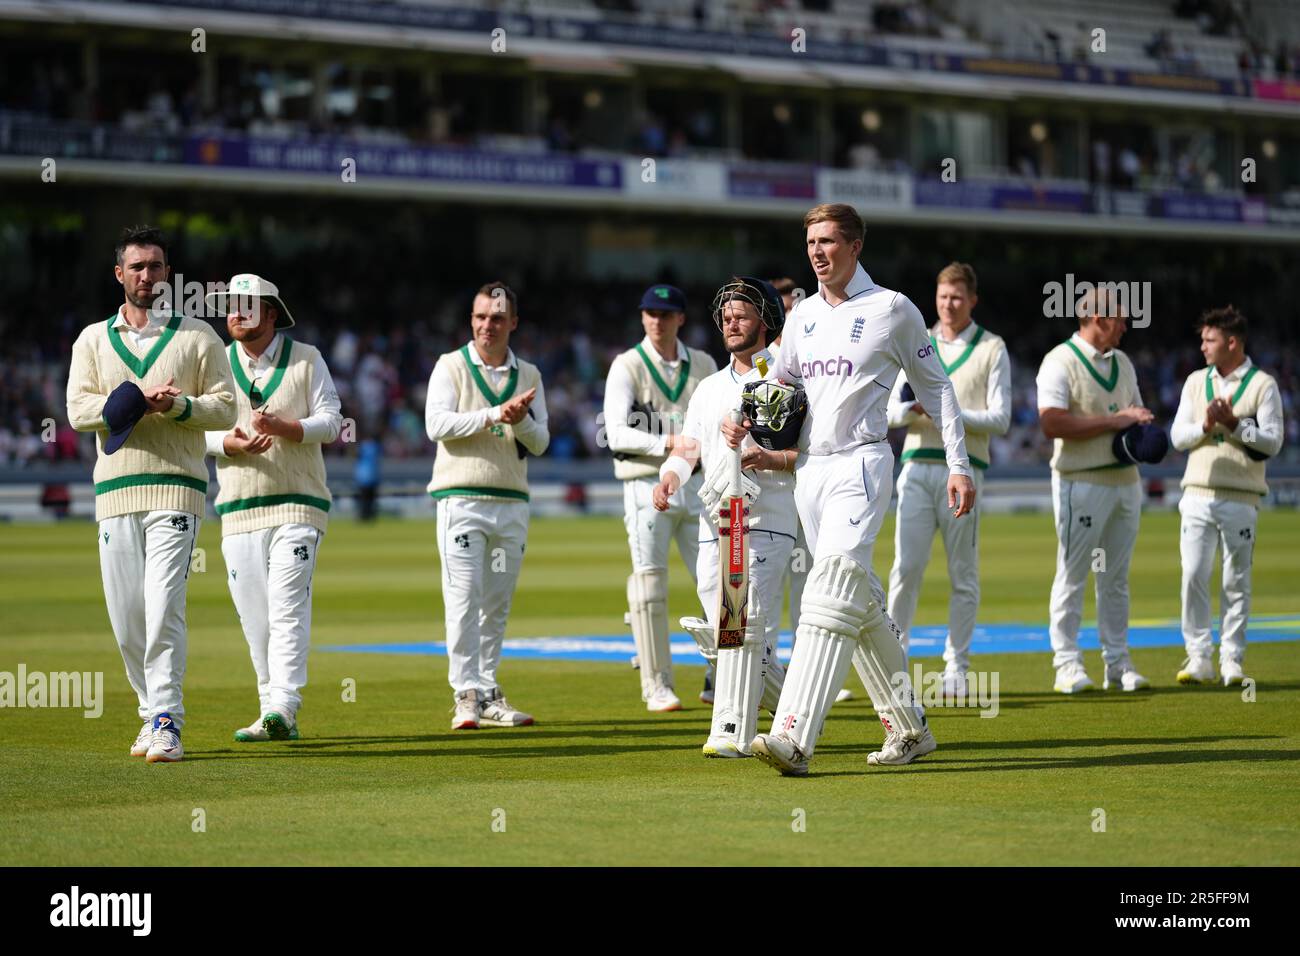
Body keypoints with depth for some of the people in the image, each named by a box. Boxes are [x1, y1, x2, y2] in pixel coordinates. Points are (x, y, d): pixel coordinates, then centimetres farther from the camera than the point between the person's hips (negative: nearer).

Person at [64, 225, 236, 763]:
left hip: (177, 486, -3)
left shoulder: (198, 336, 9)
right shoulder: (93, 340, 13)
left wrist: (179, 405, -15)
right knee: (125, 614, 3)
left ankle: (167, 723, -15)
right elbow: (79, 410, 1)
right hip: (115, 491, 3)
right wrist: (143, 400, -13)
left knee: (164, 608, -14)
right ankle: (153, 713, 16)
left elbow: (225, 409, 4)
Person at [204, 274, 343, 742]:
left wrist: (283, 427, -18)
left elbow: (332, 421, -1)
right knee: (253, 615, 1)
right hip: (239, 507, 3)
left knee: (287, 605, -15)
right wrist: (229, 443, -13)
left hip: (298, 506, -3)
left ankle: (283, 706, -23)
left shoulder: (306, 359, 5)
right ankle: (272, 714, 7)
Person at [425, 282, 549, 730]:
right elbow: (437, 424, -10)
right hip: (462, 499, -4)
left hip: (513, 503, 4)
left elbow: (539, 442, 8)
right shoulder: (451, 366, 3)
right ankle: (467, 695, -11)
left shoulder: (529, 375, 14)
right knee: (464, 600, -10)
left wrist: (520, 421, -13)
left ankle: (488, 695, 11)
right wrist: (496, 414, -17)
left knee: (497, 606, 6)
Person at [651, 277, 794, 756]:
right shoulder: (709, 388, 22)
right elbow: (687, 449, 17)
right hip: (712, 526, 6)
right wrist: (668, 478, -4)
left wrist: (773, 459, -20)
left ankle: (733, 732, -19)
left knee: (744, 625, -17)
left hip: (765, 523, -6)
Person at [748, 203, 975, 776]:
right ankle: (909, 728, 20)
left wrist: (958, 465, -1)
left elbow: (933, 386, 4)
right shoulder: (802, 316, 15)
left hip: (861, 464, -7)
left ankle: (793, 738, -30)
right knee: (861, 602, 10)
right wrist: (746, 424, 4)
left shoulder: (892, 309, -1)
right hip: (809, 468, 7)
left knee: (832, 591, -20)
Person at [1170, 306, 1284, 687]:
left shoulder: (1262, 385, 0)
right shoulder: (1196, 382, 13)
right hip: (1199, 494, 3)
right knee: (1193, 575, -4)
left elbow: (1272, 442, -6)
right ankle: (1199, 658, 0)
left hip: (1240, 499, -3)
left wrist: (1233, 424, -16)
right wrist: (1207, 425, -10)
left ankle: (1231, 659, 6)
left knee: (1237, 581, 0)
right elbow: (1178, 437, 8)